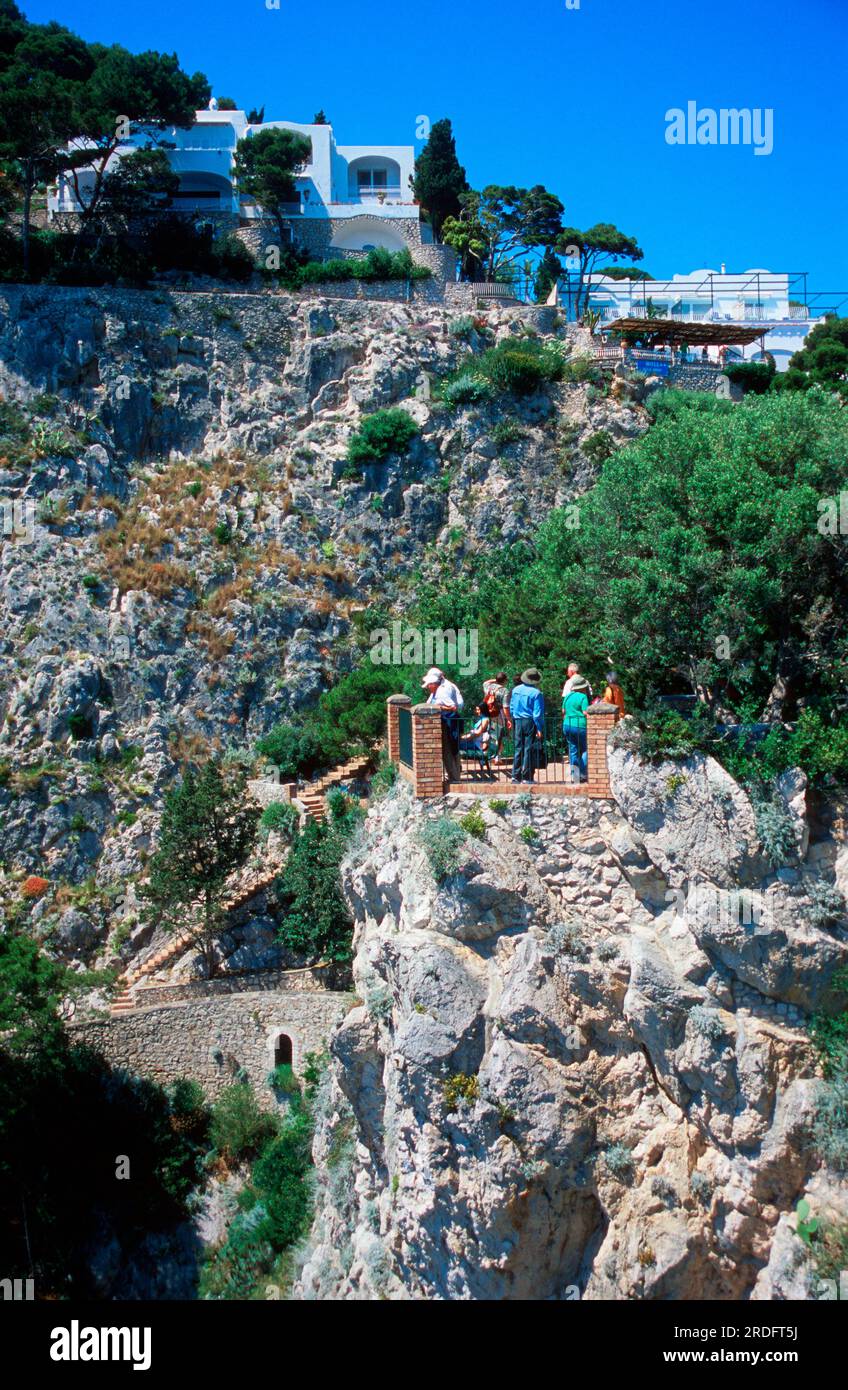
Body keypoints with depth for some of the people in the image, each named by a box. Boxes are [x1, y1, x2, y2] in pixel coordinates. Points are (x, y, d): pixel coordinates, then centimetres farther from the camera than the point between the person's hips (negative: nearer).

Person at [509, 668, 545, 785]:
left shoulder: (516, 690, 5)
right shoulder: (536, 693, -13)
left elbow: (511, 708, 12)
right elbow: (537, 713, -14)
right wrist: (539, 729, -10)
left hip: (518, 722, 5)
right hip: (530, 722, -5)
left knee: (518, 749, 12)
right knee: (529, 750, 0)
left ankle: (515, 776, 11)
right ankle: (527, 777, 0)